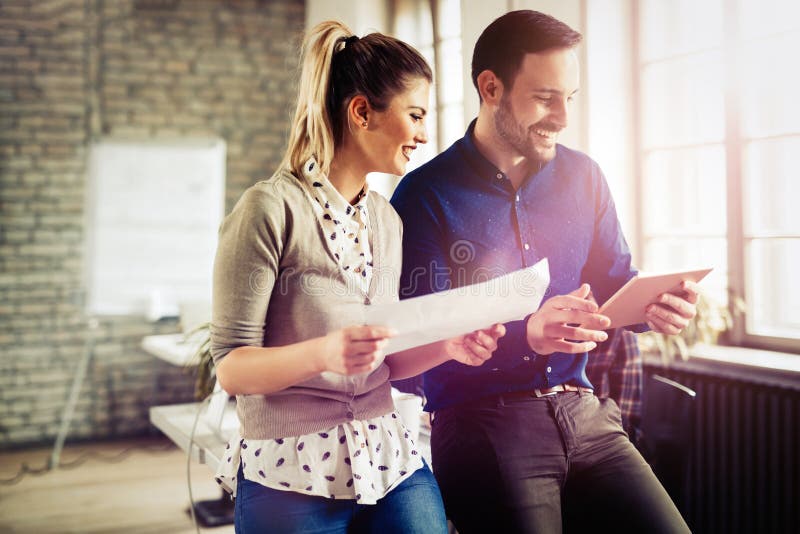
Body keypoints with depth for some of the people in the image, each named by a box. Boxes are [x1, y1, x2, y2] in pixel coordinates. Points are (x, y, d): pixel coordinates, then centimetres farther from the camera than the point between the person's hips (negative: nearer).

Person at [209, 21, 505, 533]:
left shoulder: (388, 219, 8)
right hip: (291, 479, -5)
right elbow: (231, 367, -13)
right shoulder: (271, 209, -12)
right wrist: (321, 354, -30)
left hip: (391, 464, 6)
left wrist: (446, 346, -5)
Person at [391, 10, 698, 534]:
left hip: (584, 414, 4)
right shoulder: (426, 195, -6)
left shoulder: (583, 177, 10)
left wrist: (651, 307, -8)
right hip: (480, 422, -4)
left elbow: (615, 286, 15)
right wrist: (527, 333, -27)